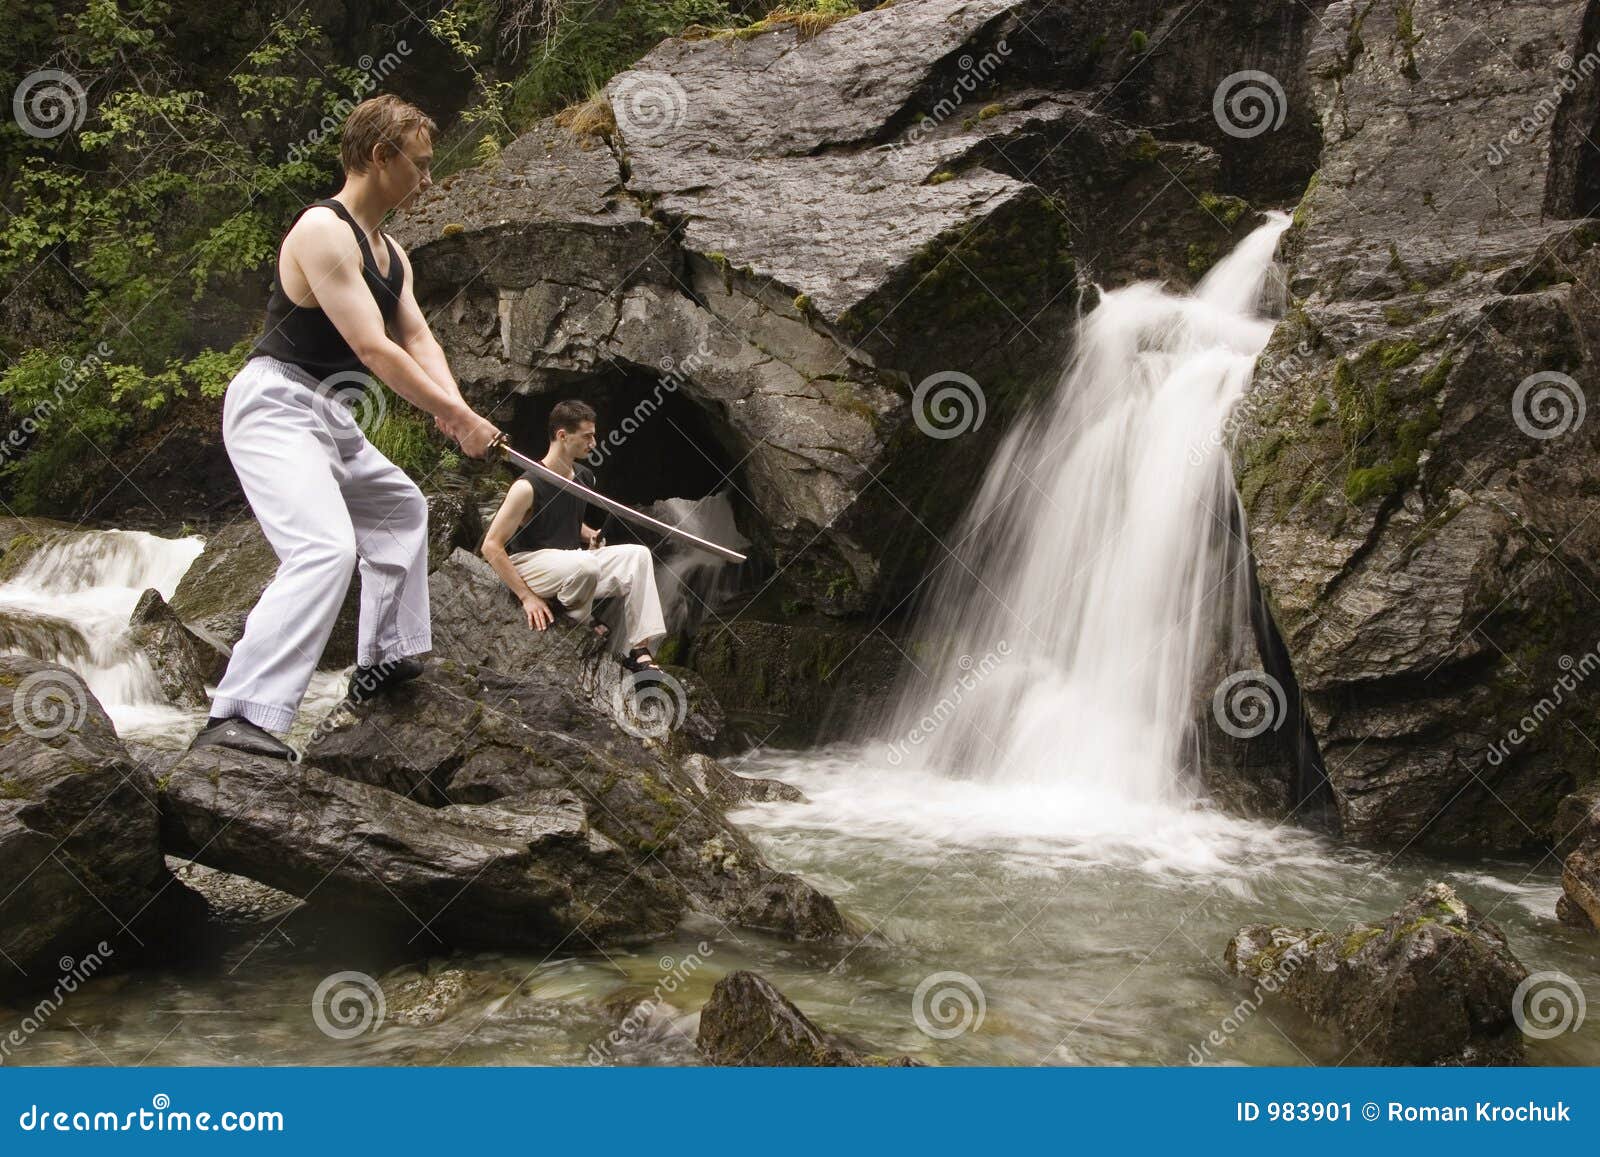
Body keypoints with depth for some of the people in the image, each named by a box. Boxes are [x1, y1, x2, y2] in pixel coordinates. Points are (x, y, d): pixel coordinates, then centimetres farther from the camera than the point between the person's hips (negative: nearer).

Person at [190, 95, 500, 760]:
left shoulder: (390, 254, 16)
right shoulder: (323, 230, -16)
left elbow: (417, 339, 6)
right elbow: (372, 348, -22)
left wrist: (451, 406, -13)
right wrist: (458, 416, -19)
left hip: (324, 417, 11)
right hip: (275, 404, -11)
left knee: (399, 508, 27)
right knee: (326, 548, -28)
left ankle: (384, 660, 35)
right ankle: (238, 717, -36)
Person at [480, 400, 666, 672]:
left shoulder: (584, 477, 8)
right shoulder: (529, 487, -18)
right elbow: (491, 546, -18)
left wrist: (590, 535, 4)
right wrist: (526, 597, -21)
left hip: (571, 557, 8)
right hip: (527, 563, -8)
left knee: (637, 554, -13)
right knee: (586, 566, -38)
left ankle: (640, 652, -19)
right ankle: (579, 622, -4)